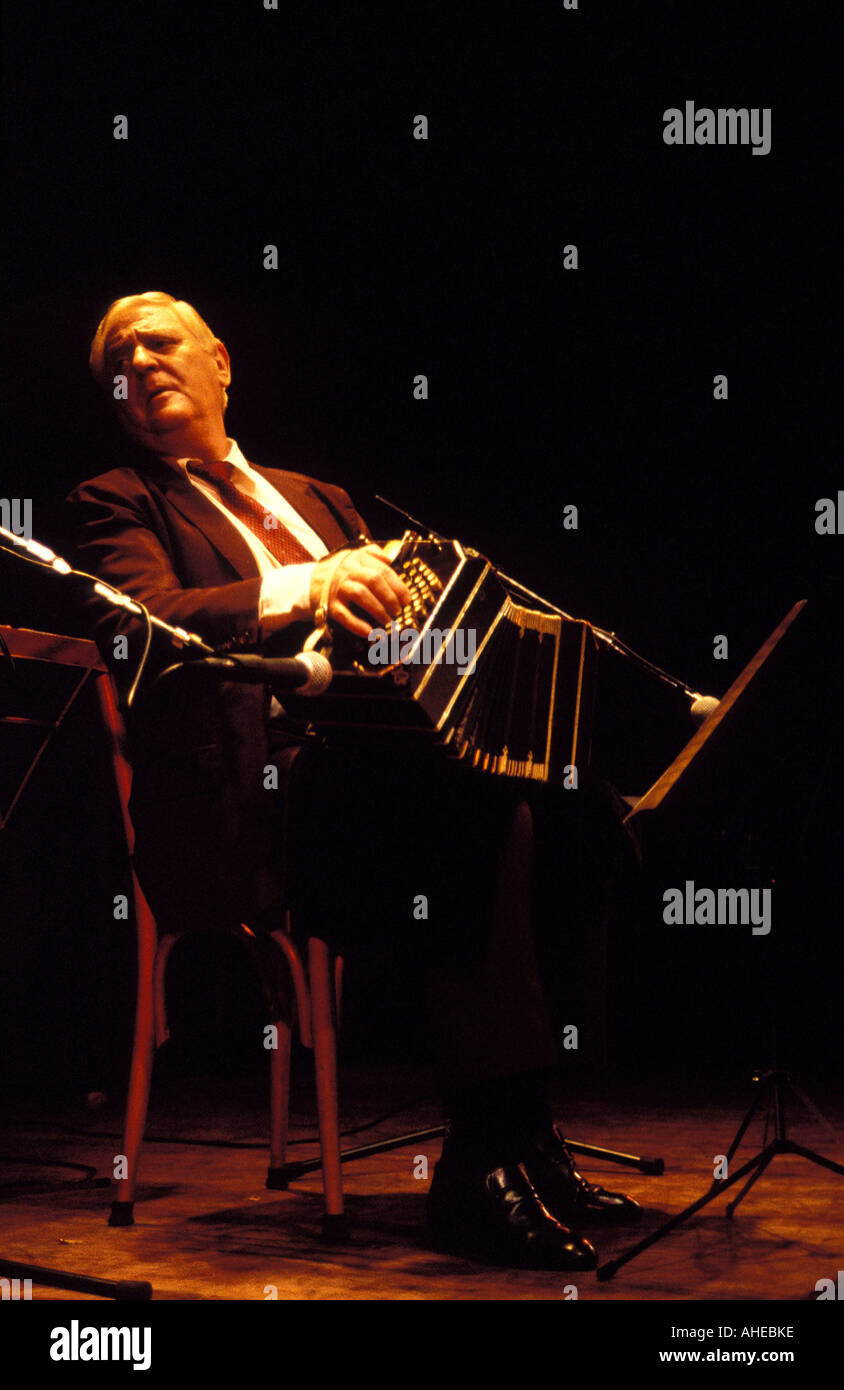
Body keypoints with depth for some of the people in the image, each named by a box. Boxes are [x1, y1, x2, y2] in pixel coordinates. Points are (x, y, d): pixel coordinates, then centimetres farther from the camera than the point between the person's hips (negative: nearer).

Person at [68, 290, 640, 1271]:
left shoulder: (316, 499, 31)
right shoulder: (121, 504, 12)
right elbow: (135, 628, -10)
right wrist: (297, 589, -28)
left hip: (382, 757, 6)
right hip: (244, 801, -6)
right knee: (478, 799, -31)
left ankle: (518, 1143, -19)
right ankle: (486, 1160, -27)